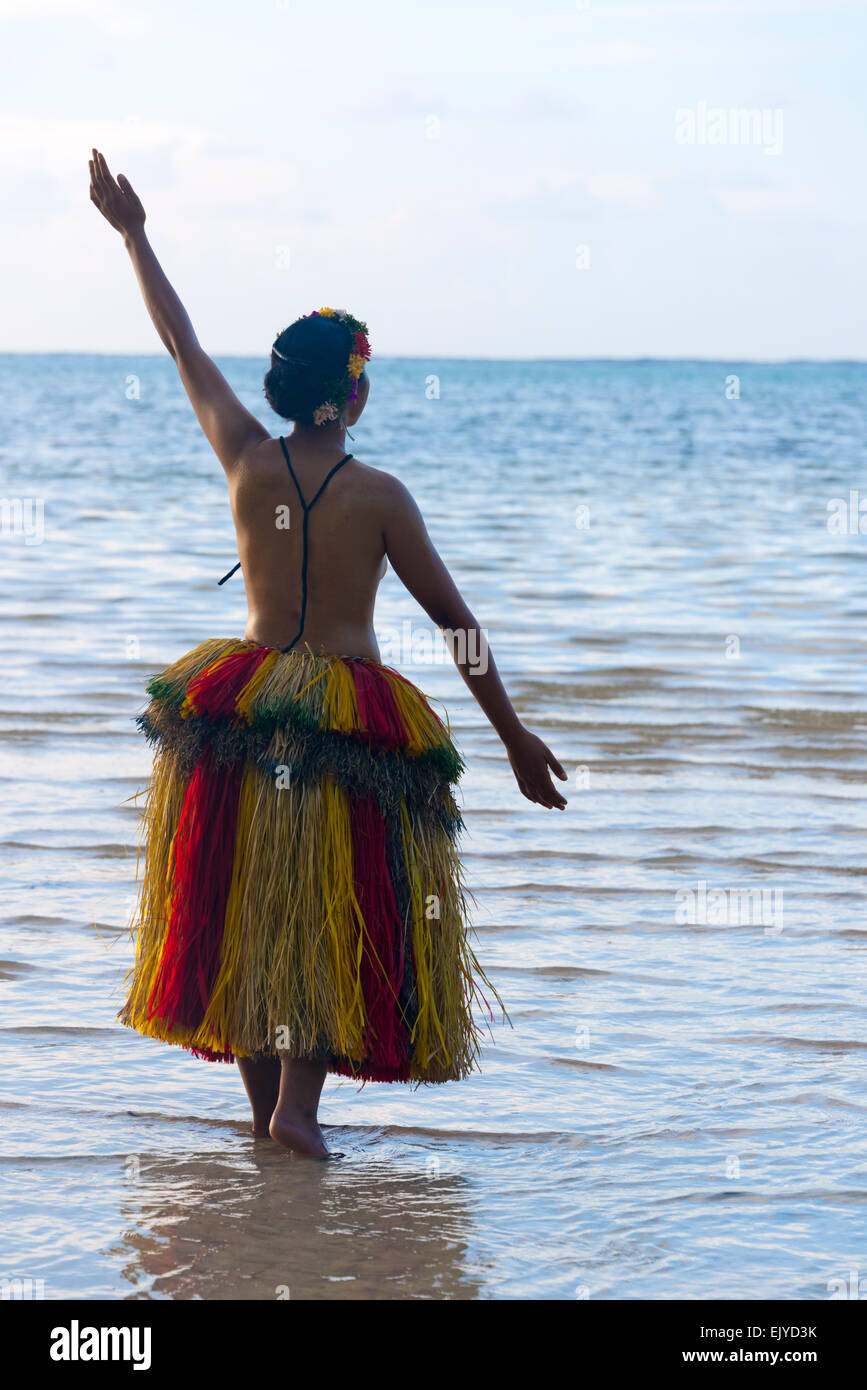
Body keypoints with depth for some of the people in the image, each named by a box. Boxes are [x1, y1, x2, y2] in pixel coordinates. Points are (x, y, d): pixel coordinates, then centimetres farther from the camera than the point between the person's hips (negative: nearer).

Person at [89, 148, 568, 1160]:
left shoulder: (247, 461, -3)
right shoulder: (379, 495, -9)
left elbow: (183, 344, 9)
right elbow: (454, 621, -6)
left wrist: (132, 235, 21)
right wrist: (515, 736, 2)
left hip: (242, 713, 3)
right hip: (357, 716, -3)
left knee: (245, 903, 14)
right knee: (339, 913, 6)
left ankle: (264, 1099, 20)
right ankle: (298, 1101, -5)